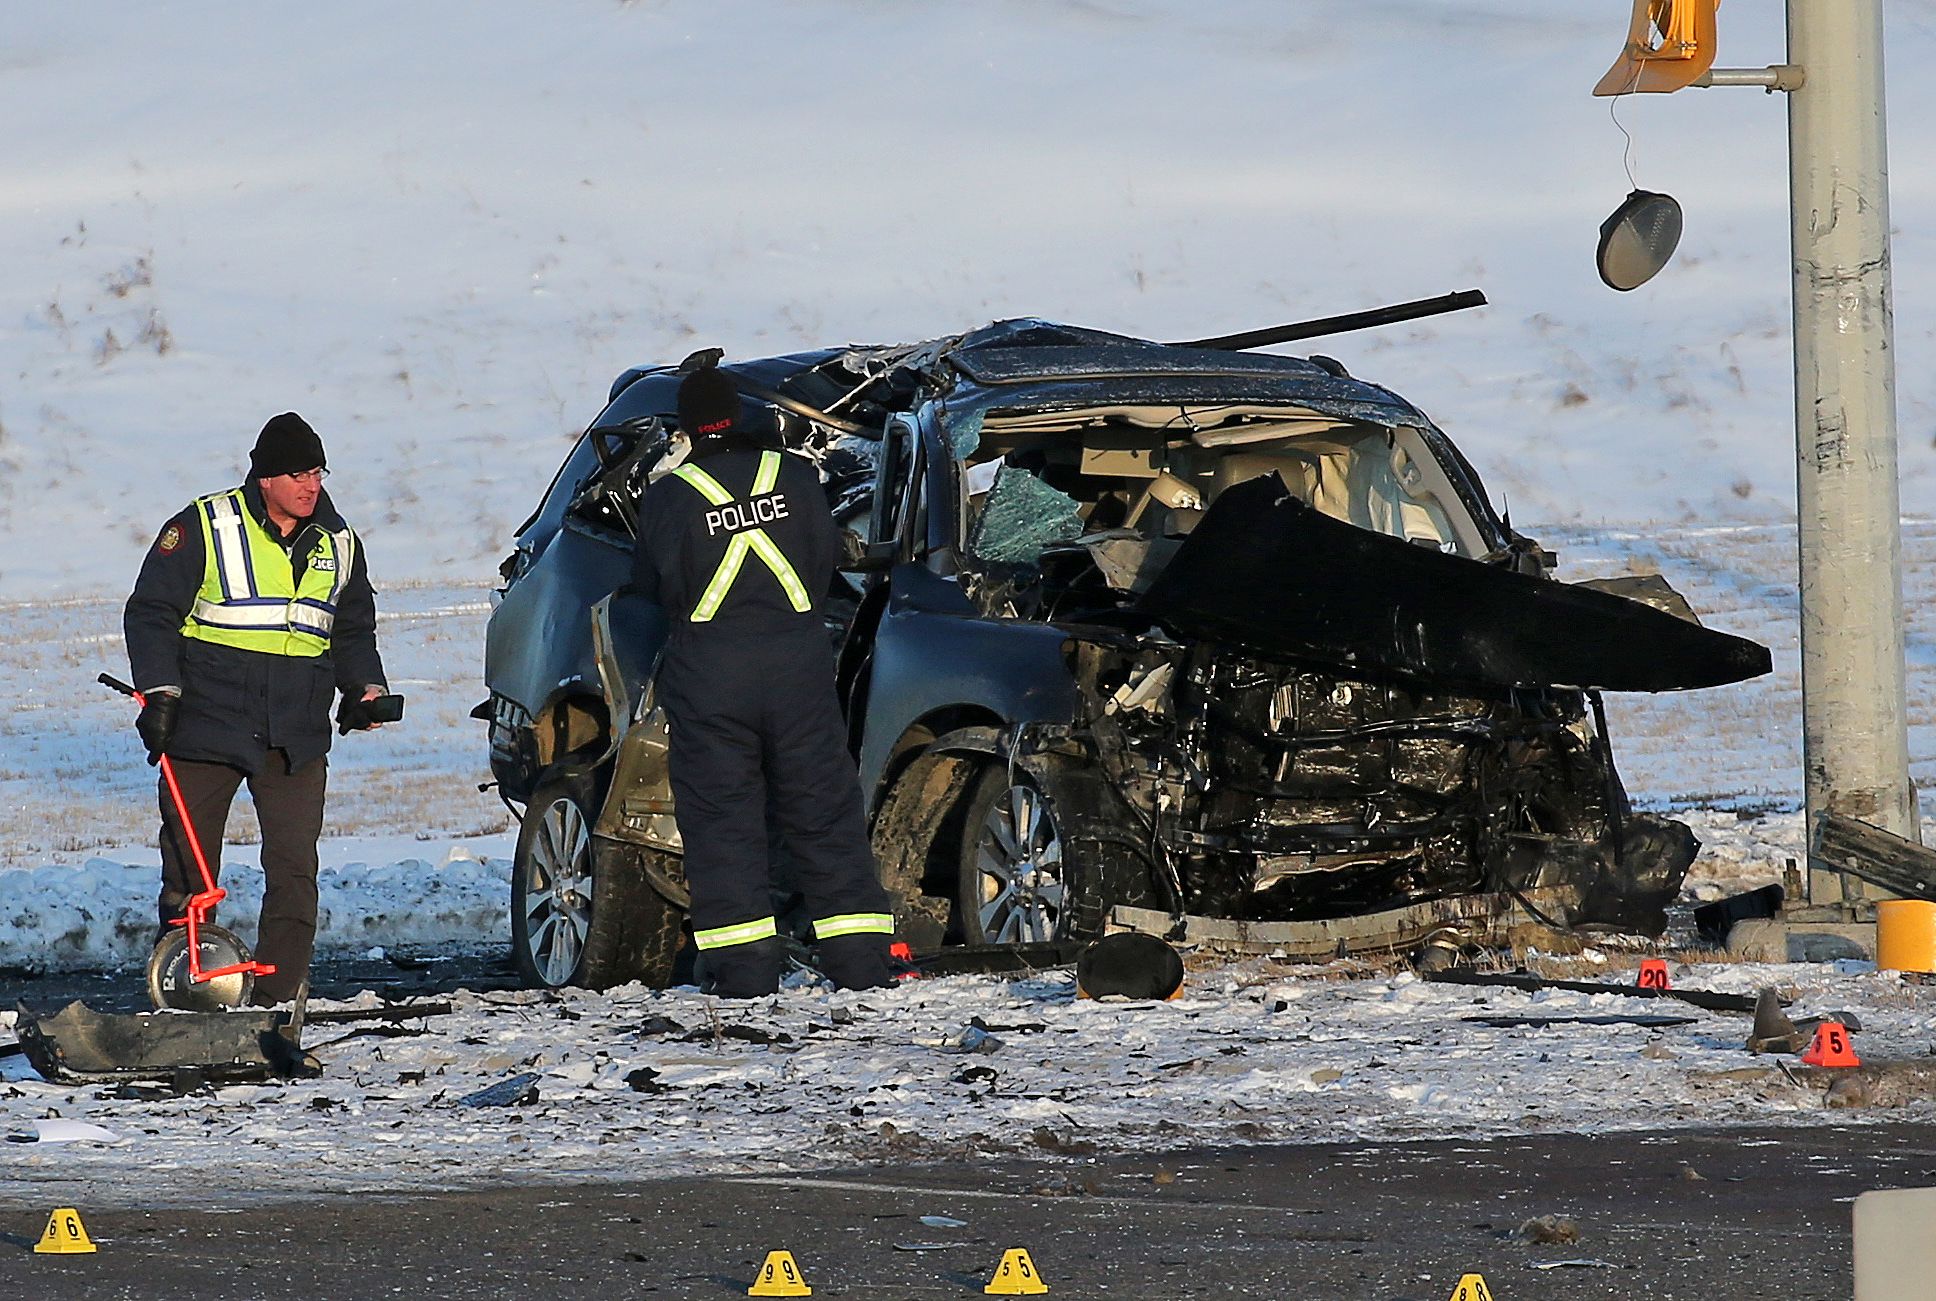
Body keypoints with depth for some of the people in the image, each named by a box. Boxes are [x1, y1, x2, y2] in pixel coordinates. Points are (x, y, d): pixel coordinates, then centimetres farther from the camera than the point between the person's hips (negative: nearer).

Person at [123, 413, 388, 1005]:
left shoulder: (337, 543, 11)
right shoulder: (205, 528, -4)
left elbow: (354, 629, 25)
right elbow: (151, 613, -2)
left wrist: (363, 687, 8)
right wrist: (160, 691, -13)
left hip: (297, 741, 3)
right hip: (206, 728, -3)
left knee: (295, 869, -4)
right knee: (189, 868, 1)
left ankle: (278, 996, -1)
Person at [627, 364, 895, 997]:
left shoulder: (666, 498, -6)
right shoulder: (794, 477, 1)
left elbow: (649, 588, 2)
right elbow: (827, 559, 10)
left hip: (706, 674, -2)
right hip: (798, 660, 2)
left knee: (720, 823, 3)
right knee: (824, 814, 8)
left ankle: (743, 967, -1)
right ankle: (861, 961, 7)